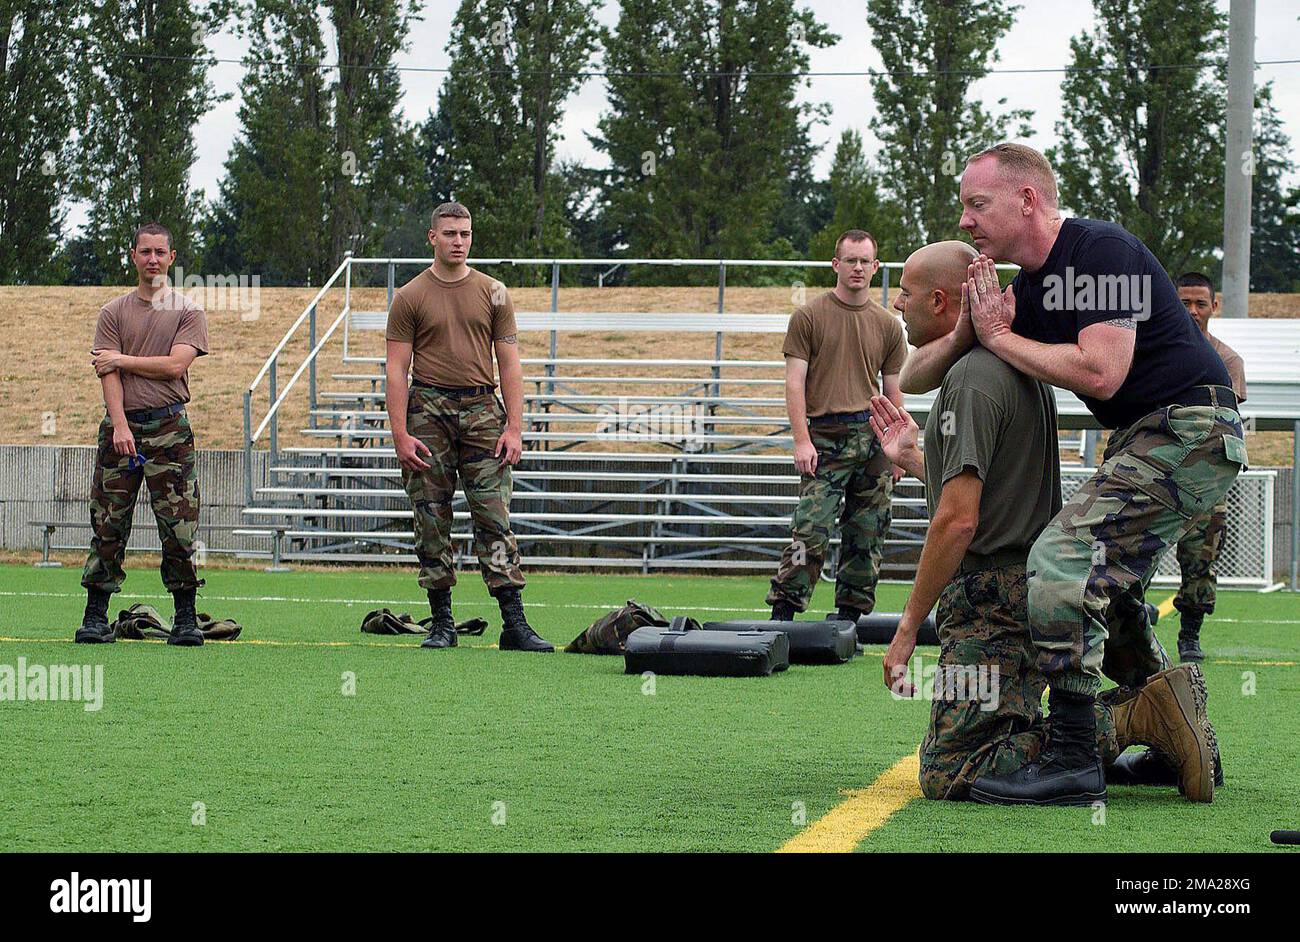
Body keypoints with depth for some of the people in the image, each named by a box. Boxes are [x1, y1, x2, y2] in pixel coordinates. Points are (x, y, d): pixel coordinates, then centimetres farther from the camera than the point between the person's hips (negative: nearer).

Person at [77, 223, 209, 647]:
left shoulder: (188, 312, 8)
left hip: (169, 425, -1)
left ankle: (185, 617, -1)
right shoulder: (114, 312, 11)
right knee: (108, 524, -1)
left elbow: (175, 365, -6)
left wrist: (121, 360, -3)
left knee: (179, 526, -5)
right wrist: (120, 425, -13)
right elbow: (108, 375, 0)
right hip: (121, 424, 1)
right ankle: (96, 616, 2)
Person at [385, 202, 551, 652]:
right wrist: (401, 435, -9)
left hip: (482, 411, 1)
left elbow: (509, 364, 8)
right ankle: (441, 622, 9)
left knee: (495, 518, -5)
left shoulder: (493, 294, 9)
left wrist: (514, 428, -2)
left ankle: (514, 624, -8)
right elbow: (396, 370, 0)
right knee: (431, 520, 2)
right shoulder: (410, 297, 3)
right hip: (428, 411, -1)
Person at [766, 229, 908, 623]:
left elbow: (892, 390, 17)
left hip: (872, 437, 4)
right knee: (811, 530, -12)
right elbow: (795, 382, -1)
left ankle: (850, 615, 13)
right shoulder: (808, 317, 2)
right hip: (824, 438, -4)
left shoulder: (887, 325, 13)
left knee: (866, 535, 4)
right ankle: (782, 613, -10)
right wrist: (802, 440, -10)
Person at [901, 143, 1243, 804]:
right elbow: (915, 378, 12)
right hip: (1140, 440, 10)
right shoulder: (1028, 289, 11)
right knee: (1104, 591, 17)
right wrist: (974, 328, -9)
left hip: (1189, 429, -10)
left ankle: (1072, 759, -19)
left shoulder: (1101, 252, -15)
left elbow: (1100, 373, -27)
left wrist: (999, 336, -15)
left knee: (1064, 557, -20)